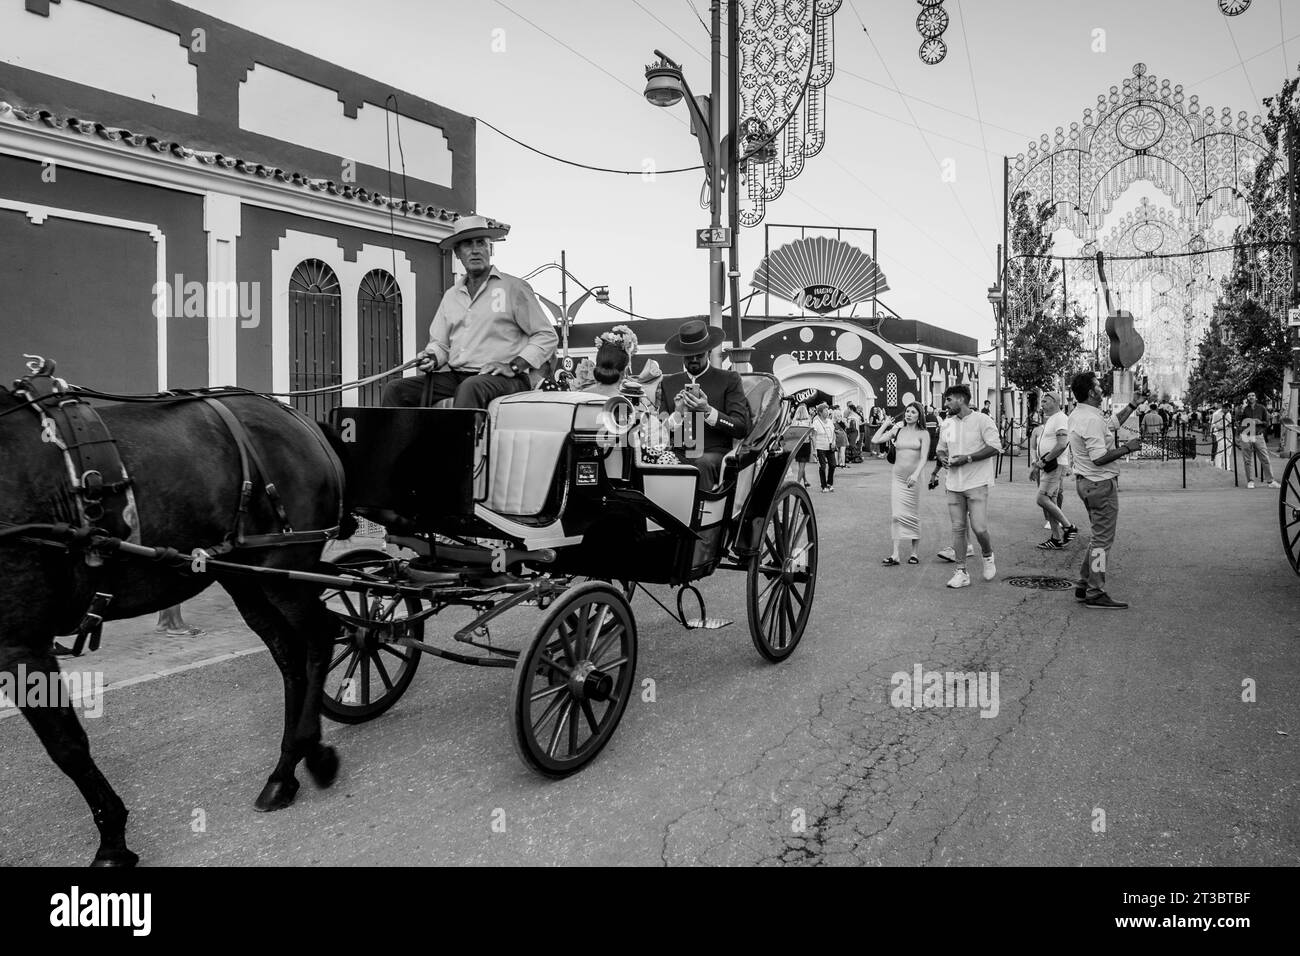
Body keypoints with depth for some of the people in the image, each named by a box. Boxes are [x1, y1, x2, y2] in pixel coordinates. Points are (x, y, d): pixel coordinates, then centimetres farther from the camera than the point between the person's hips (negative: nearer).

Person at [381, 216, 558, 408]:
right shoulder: (451, 295, 21)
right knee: (395, 390, -11)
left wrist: (513, 366, -10)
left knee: (471, 388, -39)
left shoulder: (514, 288, 4)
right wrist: (432, 358, 1)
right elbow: (439, 343, 26)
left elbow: (547, 336, 1)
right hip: (454, 376, 6)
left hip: (502, 379, -6)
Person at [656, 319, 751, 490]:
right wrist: (677, 414, -8)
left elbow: (741, 428, -2)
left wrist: (707, 411, -14)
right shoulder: (668, 383, 16)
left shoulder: (729, 379, 8)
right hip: (678, 455, 2)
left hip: (714, 455, -2)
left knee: (702, 464, -36)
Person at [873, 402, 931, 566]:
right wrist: (886, 424, 7)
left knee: (912, 516, 6)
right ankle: (895, 555, -5)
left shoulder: (923, 434, -1)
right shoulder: (897, 430, 7)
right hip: (897, 478, 2)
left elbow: (923, 457, -11)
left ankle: (914, 552, 17)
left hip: (913, 479, -2)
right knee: (896, 515, -4)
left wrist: (916, 474, -25)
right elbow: (875, 440, 2)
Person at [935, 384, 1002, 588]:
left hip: (976, 483, -5)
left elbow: (995, 447, -12)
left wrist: (967, 458, -17)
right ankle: (961, 572, 10)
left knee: (979, 528, -10)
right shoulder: (947, 424, 12)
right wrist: (943, 458, -1)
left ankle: (988, 556, 21)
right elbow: (941, 449, 22)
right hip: (954, 484, 5)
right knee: (958, 528, 4)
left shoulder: (981, 420, -6)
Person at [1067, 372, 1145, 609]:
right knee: (1103, 540, -4)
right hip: (1101, 484, -10)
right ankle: (1095, 594, 1)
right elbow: (1099, 458, -27)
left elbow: (1112, 424, 26)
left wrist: (1132, 405, 28)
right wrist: (1127, 448, -17)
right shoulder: (1092, 420, -22)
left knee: (1099, 536, 19)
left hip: (1087, 482, 10)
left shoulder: (1078, 415, 11)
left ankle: (1084, 585, 24)